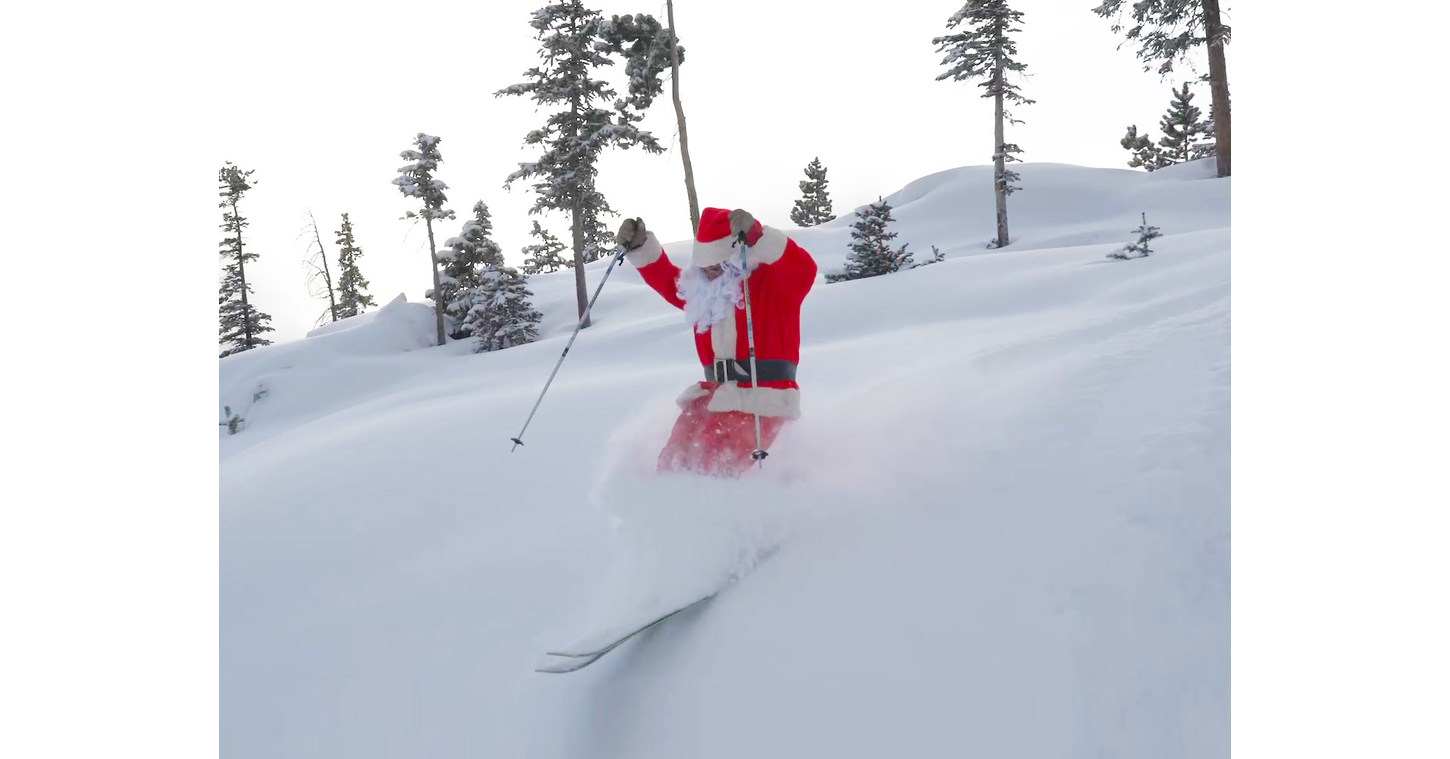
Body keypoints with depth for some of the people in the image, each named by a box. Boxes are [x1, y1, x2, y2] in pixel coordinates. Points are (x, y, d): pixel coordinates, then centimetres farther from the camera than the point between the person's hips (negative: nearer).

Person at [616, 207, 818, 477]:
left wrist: (757, 238, -37)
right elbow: (666, 279, 25)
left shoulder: (773, 281, -5)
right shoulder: (703, 288, 16)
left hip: (761, 399, -8)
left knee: (713, 469, -21)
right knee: (675, 461, 1)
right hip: (716, 394, 8)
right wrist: (639, 247, 9)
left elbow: (803, 269, -25)